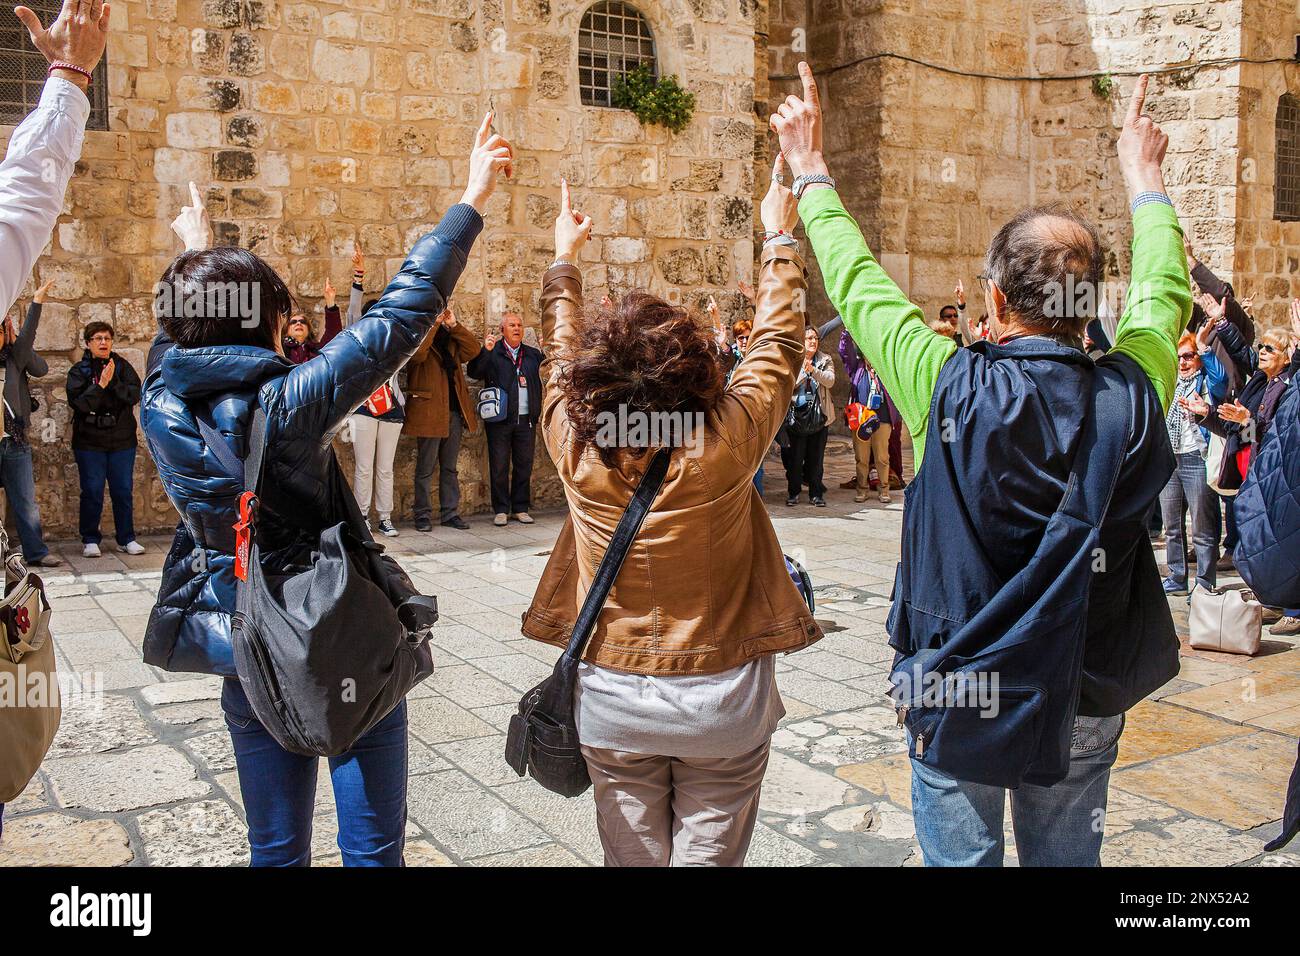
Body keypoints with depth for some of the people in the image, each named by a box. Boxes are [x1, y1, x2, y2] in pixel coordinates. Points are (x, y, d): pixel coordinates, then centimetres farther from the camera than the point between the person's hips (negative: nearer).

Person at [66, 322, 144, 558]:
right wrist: (101, 384, -21)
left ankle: (126, 539, 15)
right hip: (89, 442, -2)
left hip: (122, 441, 2)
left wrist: (114, 382, -20)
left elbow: (135, 395, -8)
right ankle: (90, 540, 13)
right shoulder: (79, 371, -1)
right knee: (92, 492, 2)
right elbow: (78, 403, -14)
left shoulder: (123, 367, 5)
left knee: (124, 491, 6)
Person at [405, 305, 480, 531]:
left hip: (454, 412, 6)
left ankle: (450, 513, 17)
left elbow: (473, 349, 1)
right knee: (426, 468, 1)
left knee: (450, 467, 11)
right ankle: (423, 516, 8)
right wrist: (434, 323, -20)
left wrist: (454, 324, -6)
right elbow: (417, 353, -22)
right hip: (429, 414, -6)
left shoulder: (451, 340, 16)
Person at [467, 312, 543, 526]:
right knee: (499, 466, 2)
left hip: (526, 420, 3)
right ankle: (501, 510, 11)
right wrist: (484, 350, -23)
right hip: (500, 420, -3)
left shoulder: (533, 354, 15)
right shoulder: (492, 353, 2)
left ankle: (521, 508, 18)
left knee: (524, 466, 8)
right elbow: (473, 372, -10)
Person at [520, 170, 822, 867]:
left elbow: (561, 355, 7)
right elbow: (777, 344, -3)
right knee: (708, 857, 13)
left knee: (633, 858, 19)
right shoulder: (727, 442, -19)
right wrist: (779, 239, 12)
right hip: (721, 698, -2)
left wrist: (565, 258, 22)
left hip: (612, 697, 2)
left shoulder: (574, 446, -13)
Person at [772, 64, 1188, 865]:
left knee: (963, 857, 13)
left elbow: (857, 284, -6)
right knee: (1066, 858, 20)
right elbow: (1164, 295, 10)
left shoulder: (953, 389, -20)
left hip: (960, 693, -3)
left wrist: (812, 175, 9)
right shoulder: (1132, 395, -11)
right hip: (1088, 696, 4)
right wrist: (1145, 177, 26)